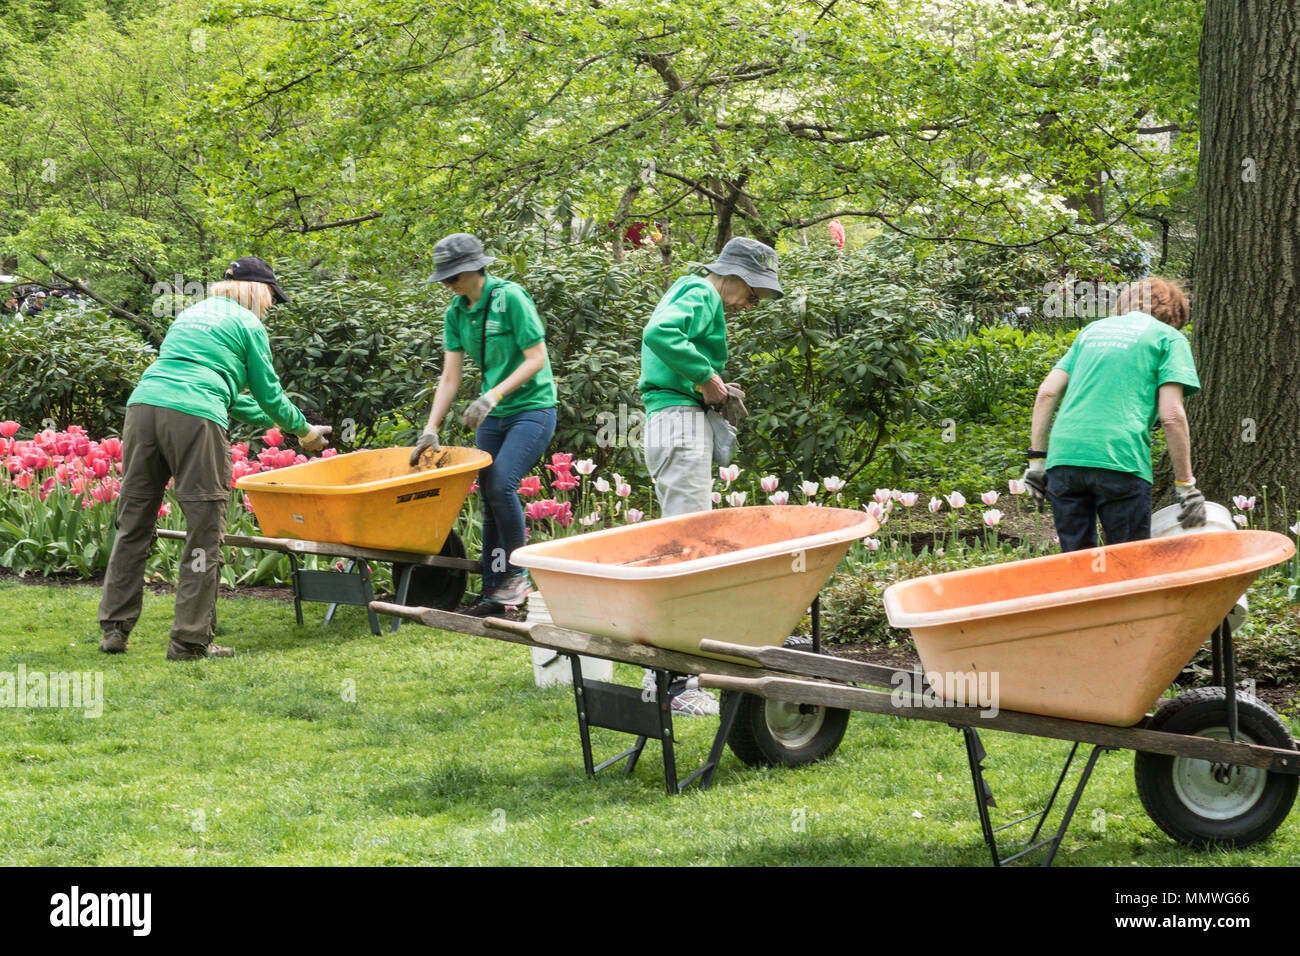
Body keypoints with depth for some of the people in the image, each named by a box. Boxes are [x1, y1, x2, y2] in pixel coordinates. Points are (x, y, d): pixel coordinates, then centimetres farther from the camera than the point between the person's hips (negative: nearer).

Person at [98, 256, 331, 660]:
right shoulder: (247, 324, 11)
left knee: (134, 521, 11)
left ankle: (114, 629, 10)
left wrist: (273, 420, 44)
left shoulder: (191, 313, 32)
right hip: (194, 416, -6)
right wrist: (303, 430, 32)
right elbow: (267, 392, 16)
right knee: (204, 530, 0)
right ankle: (190, 639, -2)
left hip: (144, 404, 7)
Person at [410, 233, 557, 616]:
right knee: (489, 498, 3)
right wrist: (430, 431, -2)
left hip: (532, 408, -7)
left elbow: (536, 358, -16)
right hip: (494, 416, 7)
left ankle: (516, 577, -7)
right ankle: (494, 593, 9)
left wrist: (493, 395, -24)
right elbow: (450, 378, 6)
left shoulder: (510, 298, -15)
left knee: (500, 484, -22)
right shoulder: (456, 312, 5)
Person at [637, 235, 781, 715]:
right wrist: (706, 377, -18)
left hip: (667, 423, 11)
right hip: (681, 423, -11)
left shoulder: (691, 295, 23)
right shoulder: (701, 295, -9)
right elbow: (659, 334, -28)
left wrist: (714, 389, 12)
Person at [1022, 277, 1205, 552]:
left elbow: (1047, 392, 15)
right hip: (1120, 459, -4)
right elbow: (1171, 416, -2)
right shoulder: (1169, 338, 10)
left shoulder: (1092, 330, 25)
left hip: (1064, 456, 5)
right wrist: (1186, 486, 2)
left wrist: (1037, 458, 15)